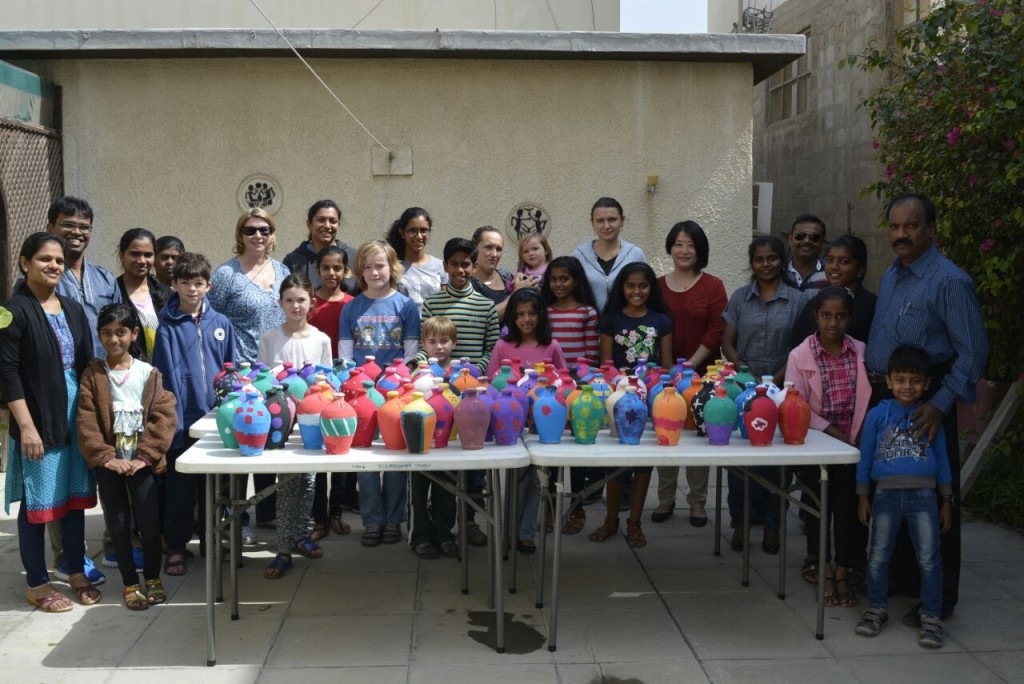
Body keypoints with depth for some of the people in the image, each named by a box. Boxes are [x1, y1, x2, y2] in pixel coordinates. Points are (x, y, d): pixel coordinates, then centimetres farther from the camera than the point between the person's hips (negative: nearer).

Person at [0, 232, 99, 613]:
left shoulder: (73, 309, 11)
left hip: (77, 416, 6)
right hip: (38, 419, -6)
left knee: (75, 496, 12)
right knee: (37, 501, 3)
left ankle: (76, 573, 25)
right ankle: (37, 584, 15)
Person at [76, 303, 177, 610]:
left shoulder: (149, 373, -1)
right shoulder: (92, 375, 1)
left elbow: (164, 417, -7)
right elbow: (87, 422, -6)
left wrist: (144, 456, -15)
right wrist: (107, 457, -16)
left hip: (142, 461, -1)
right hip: (108, 462, 1)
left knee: (149, 520, 1)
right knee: (118, 523, 7)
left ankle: (153, 577, 20)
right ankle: (130, 582, 20)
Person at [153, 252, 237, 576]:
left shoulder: (221, 323, 5)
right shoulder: (168, 327, -4)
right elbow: (167, 377, -8)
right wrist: (173, 418, -13)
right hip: (183, 419, -3)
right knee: (180, 486, 5)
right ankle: (176, 547, 17)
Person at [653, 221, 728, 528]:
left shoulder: (713, 286, 0)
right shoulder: (657, 286, 6)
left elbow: (716, 333, -6)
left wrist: (690, 364, -14)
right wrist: (664, 368, -6)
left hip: (701, 374, -2)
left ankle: (697, 502, 15)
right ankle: (665, 499, 19)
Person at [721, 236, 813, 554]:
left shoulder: (798, 300, 1)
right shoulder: (739, 297, 7)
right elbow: (727, 342, 5)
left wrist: (775, 379, -12)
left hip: (781, 388, -1)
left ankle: (771, 524, 15)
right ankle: (740, 521, 13)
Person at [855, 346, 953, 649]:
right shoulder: (877, 415, 3)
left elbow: (942, 459, 12)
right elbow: (865, 457, 7)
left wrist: (946, 502, 11)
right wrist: (863, 497, 6)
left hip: (923, 495, 0)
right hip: (886, 494, 0)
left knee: (929, 559, -1)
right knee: (878, 556, 7)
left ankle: (931, 617, 12)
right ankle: (877, 609, 22)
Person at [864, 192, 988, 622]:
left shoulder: (949, 281, -15)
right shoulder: (890, 277, 12)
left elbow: (973, 351, -18)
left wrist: (941, 405, -23)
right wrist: (874, 390, 12)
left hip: (925, 407, -8)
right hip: (885, 401, 8)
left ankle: (939, 598, 12)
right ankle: (901, 579, 30)